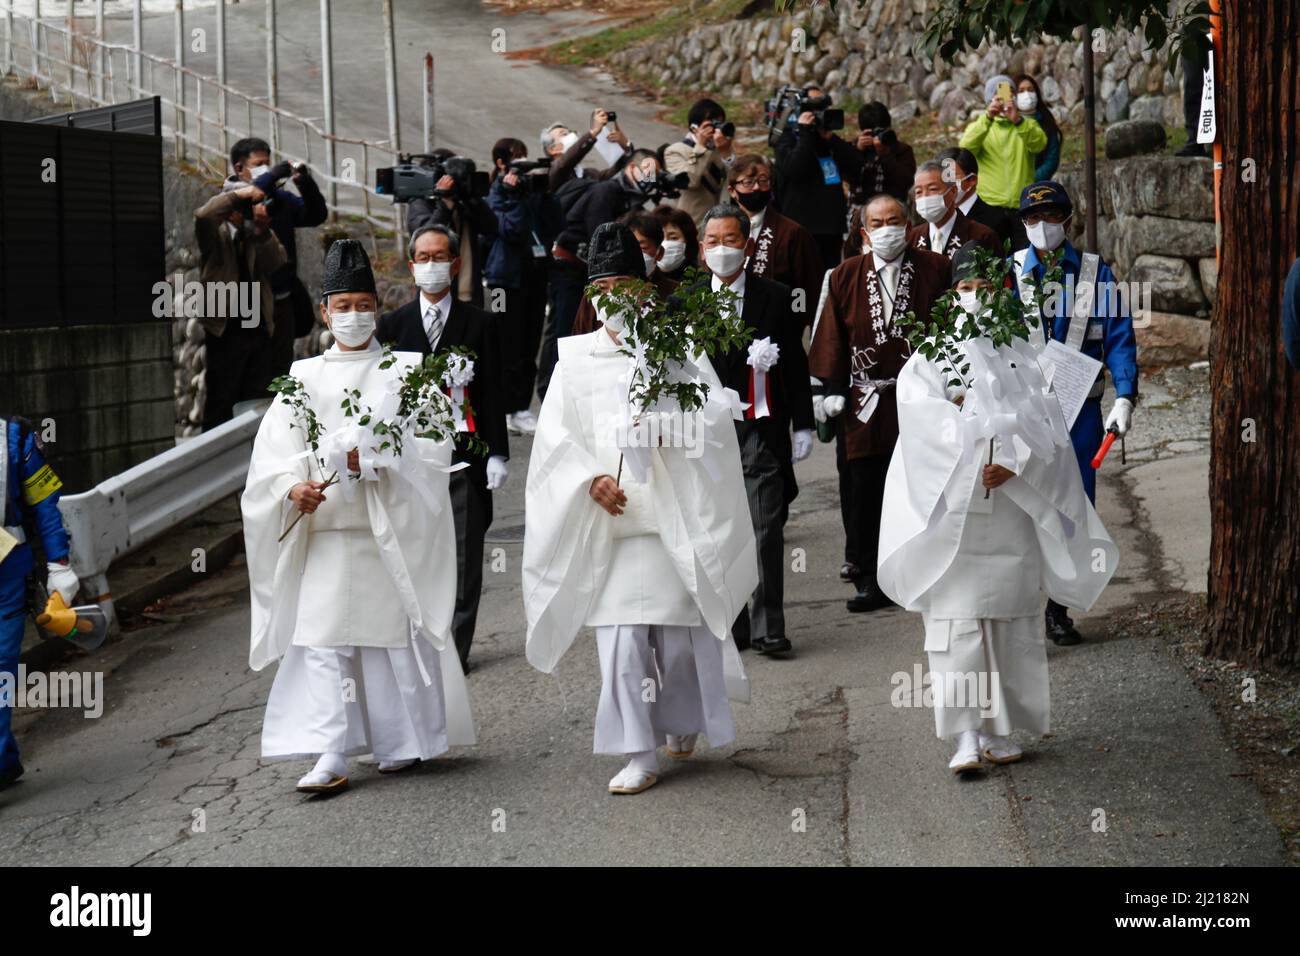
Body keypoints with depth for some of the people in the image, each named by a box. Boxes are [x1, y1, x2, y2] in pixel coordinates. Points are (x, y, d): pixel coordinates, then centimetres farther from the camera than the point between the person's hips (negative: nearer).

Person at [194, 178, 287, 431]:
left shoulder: (257, 236, 12)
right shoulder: (216, 234, 0)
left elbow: (277, 263, -2)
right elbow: (203, 216, -22)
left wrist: (263, 229, -13)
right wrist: (239, 194, -17)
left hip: (259, 331, 5)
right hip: (226, 331, -5)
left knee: (256, 406, 10)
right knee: (221, 404, -1)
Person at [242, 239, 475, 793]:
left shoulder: (405, 371, 6)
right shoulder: (305, 377, 11)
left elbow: (431, 443, -5)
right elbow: (275, 451, 2)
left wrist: (370, 459, -19)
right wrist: (294, 488, -19)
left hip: (393, 528, -1)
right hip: (326, 529, 1)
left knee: (396, 633, 5)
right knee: (321, 641, -7)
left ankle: (403, 741, 21)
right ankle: (331, 756, -9)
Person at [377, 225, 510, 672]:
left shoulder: (478, 324, 5)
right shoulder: (392, 325, 9)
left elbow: (492, 394, 3)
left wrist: (497, 454, -4)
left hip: (465, 456, -1)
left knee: (463, 560, 1)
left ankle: (457, 649, 8)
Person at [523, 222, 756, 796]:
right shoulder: (576, 359, 9)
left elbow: (714, 416, -2)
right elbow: (556, 440, 4)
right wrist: (591, 479, -12)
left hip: (676, 519, -1)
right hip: (607, 522, 1)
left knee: (681, 636, 5)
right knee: (620, 643, -5)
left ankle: (684, 719, 31)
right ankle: (640, 754, 1)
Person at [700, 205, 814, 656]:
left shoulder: (775, 297, 3)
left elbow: (795, 366, 4)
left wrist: (803, 425, 1)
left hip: (762, 430, -2)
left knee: (765, 530, -6)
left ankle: (767, 627, -1)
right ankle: (732, 625, 15)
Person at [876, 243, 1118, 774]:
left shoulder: (1021, 357, 10)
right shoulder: (932, 355, 9)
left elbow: (1046, 429, 0)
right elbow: (916, 408, -8)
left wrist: (1015, 465, -15)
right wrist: (966, 411, -17)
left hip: (1012, 508, 2)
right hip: (951, 508, -2)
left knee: (1009, 621, 4)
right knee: (956, 620, -8)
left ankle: (999, 730, 12)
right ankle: (966, 735, -9)